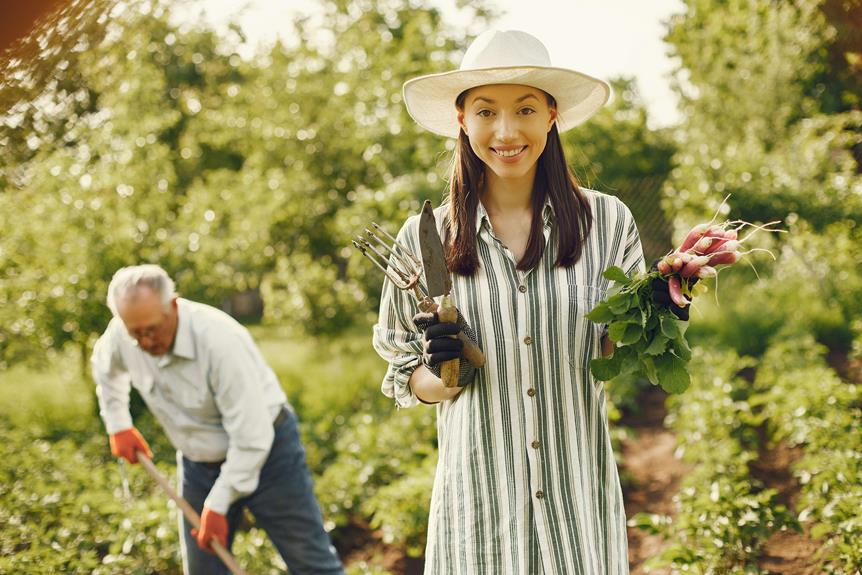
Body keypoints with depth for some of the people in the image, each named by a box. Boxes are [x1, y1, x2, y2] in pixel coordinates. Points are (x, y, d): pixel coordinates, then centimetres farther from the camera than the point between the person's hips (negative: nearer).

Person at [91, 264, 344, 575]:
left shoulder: (220, 339, -33)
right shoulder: (121, 334, -13)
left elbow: (252, 437, -29)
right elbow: (105, 367, 16)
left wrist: (217, 505, -23)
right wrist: (118, 424, 11)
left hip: (266, 450, -6)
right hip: (198, 461, 6)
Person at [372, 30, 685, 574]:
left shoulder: (608, 221, -1)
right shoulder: (425, 238, -2)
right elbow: (407, 381, 6)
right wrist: (441, 373, -14)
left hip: (580, 491, 1)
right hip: (479, 500, 0)